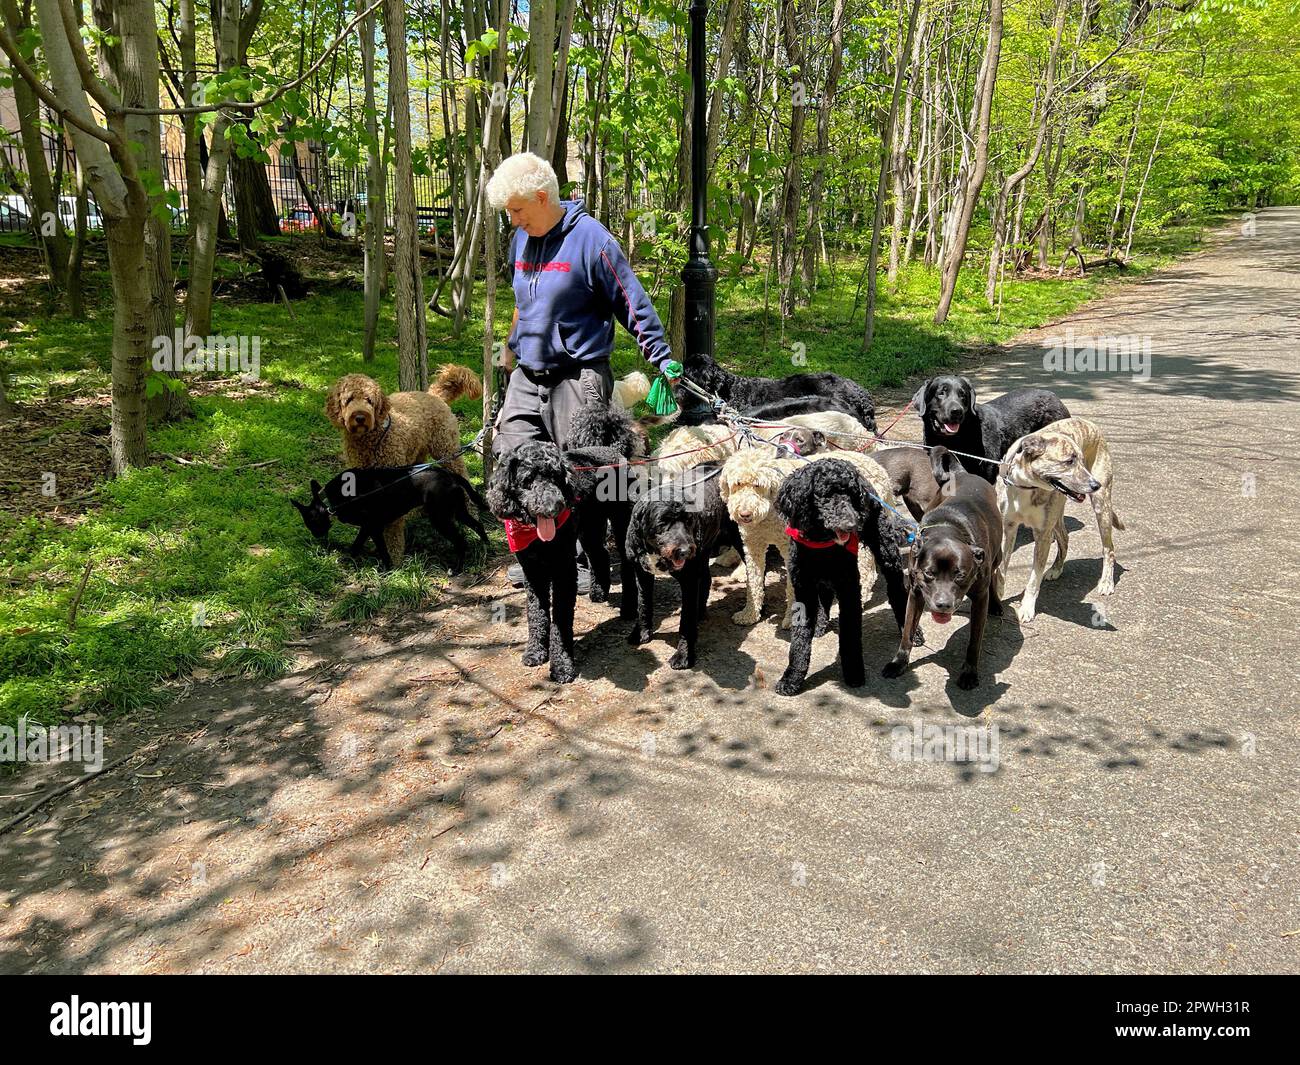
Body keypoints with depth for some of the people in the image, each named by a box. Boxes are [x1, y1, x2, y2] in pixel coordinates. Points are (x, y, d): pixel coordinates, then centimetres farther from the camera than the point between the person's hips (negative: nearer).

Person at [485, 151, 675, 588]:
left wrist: (662, 359, -9)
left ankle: (584, 561, 16)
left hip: (578, 378, -7)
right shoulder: (521, 239, 9)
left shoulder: (590, 238, -12)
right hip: (527, 376, 7)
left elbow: (632, 304, -9)